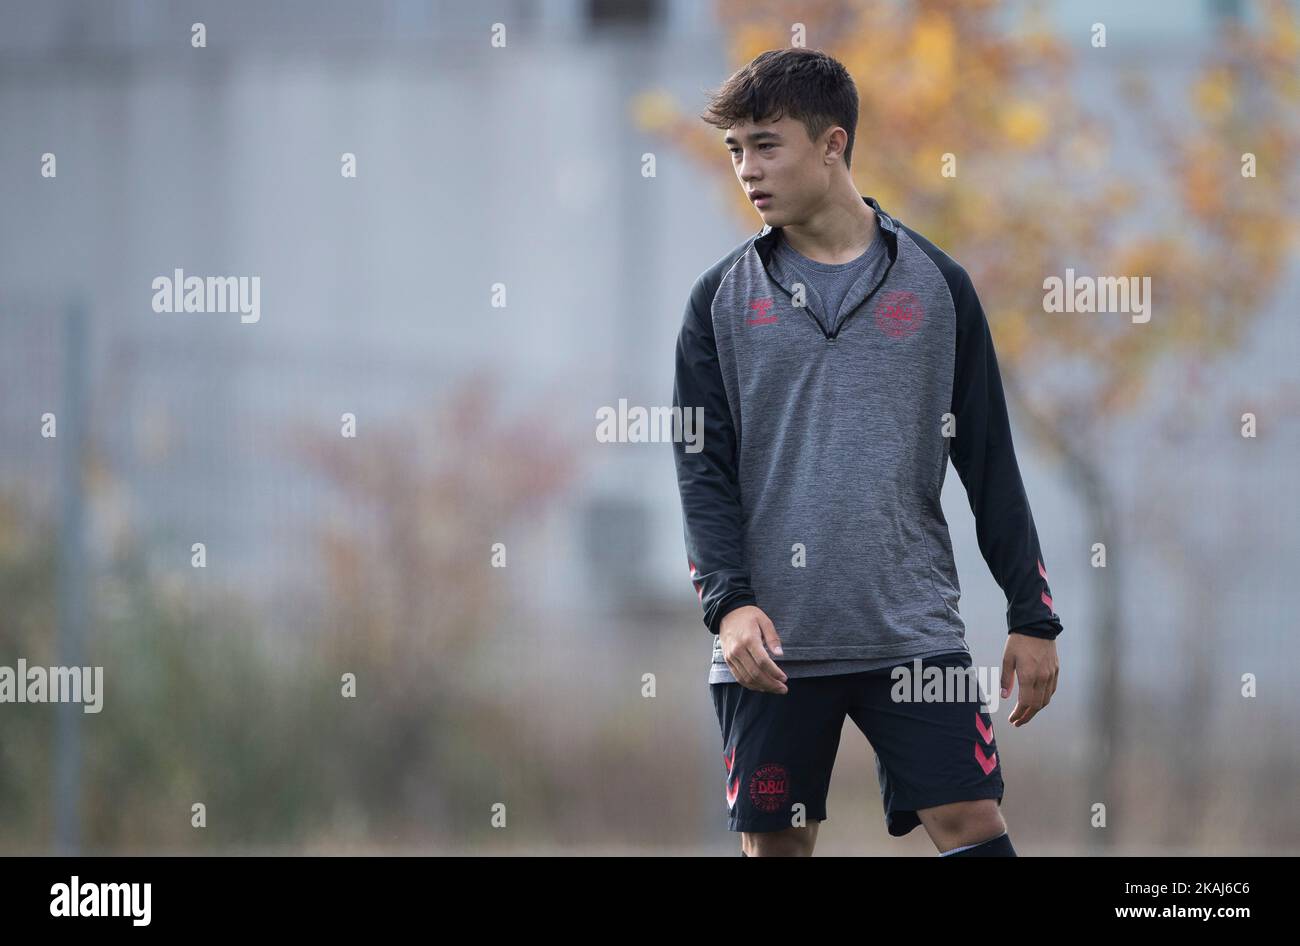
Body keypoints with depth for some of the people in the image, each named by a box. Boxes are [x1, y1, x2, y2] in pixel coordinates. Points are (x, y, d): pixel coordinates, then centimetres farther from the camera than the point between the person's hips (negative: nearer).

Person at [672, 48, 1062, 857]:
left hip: (916, 631, -1)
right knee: (774, 844, 3)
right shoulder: (724, 297, 7)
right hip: (773, 641, 1)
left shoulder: (936, 283, 7)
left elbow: (990, 462, 8)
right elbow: (702, 465, 2)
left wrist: (1033, 616, 5)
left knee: (973, 826, -9)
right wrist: (730, 601, -13)